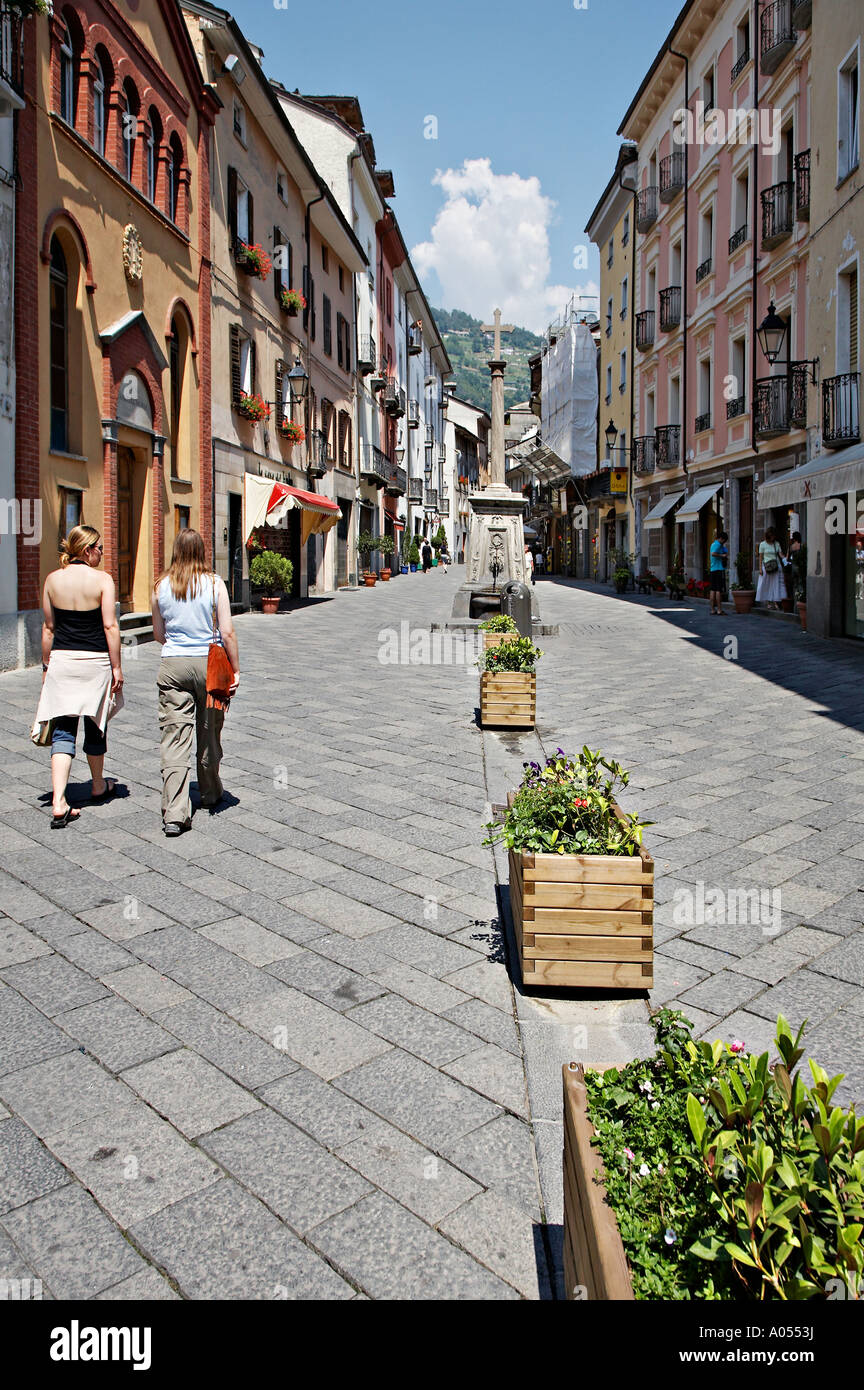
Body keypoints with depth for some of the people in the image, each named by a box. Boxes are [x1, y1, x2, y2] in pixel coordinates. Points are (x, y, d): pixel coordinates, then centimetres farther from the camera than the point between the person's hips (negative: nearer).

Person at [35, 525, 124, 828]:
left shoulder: (52, 580, 2)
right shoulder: (101, 579, -8)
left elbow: (48, 627, 7)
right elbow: (110, 626, -11)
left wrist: (46, 665, 15)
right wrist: (116, 667, -5)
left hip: (61, 661, 2)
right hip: (95, 661, -2)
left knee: (62, 731, 2)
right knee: (95, 727, 15)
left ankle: (58, 803, -10)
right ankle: (99, 788, 34)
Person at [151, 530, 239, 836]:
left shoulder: (161, 586, 2)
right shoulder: (214, 584, -5)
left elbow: (158, 634, 11)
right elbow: (227, 633, -7)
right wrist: (235, 670, 1)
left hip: (172, 665, 1)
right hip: (209, 664, -1)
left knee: (174, 736, 0)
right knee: (209, 733, 16)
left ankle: (174, 813, -6)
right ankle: (210, 793, 35)